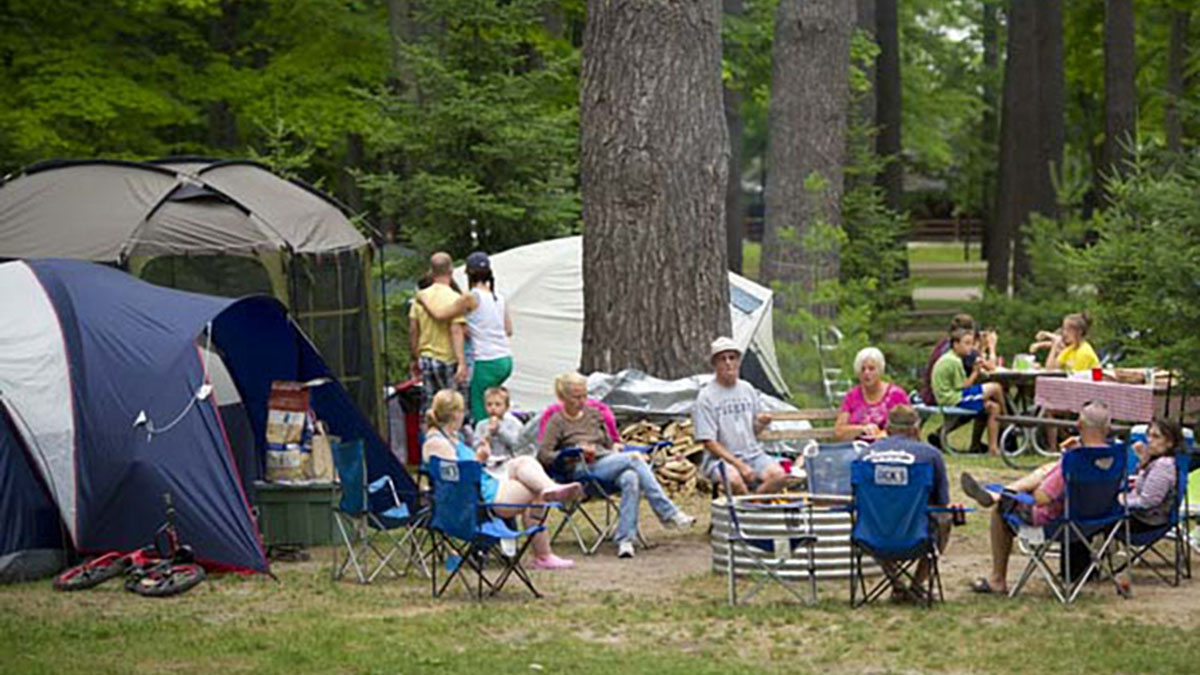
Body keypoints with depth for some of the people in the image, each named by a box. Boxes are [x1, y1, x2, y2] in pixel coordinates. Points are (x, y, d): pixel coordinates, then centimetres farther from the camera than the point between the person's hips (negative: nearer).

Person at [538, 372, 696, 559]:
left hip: (609, 462, 5)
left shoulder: (593, 414, 24)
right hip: (585, 470, -5)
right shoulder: (557, 422, 7)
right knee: (634, 458, -28)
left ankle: (625, 540, -41)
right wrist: (576, 452, -14)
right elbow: (543, 455, -5)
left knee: (630, 479, -34)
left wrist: (615, 447, 9)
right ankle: (668, 513, -25)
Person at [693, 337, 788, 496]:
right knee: (734, 479, -38)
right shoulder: (706, 397, -4)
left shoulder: (747, 389, 13)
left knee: (778, 475, -26)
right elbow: (709, 442, -9)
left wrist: (761, 423, -6)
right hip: (721, 458, -4)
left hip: (752, 453, 4)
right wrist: (739, 465, -18)